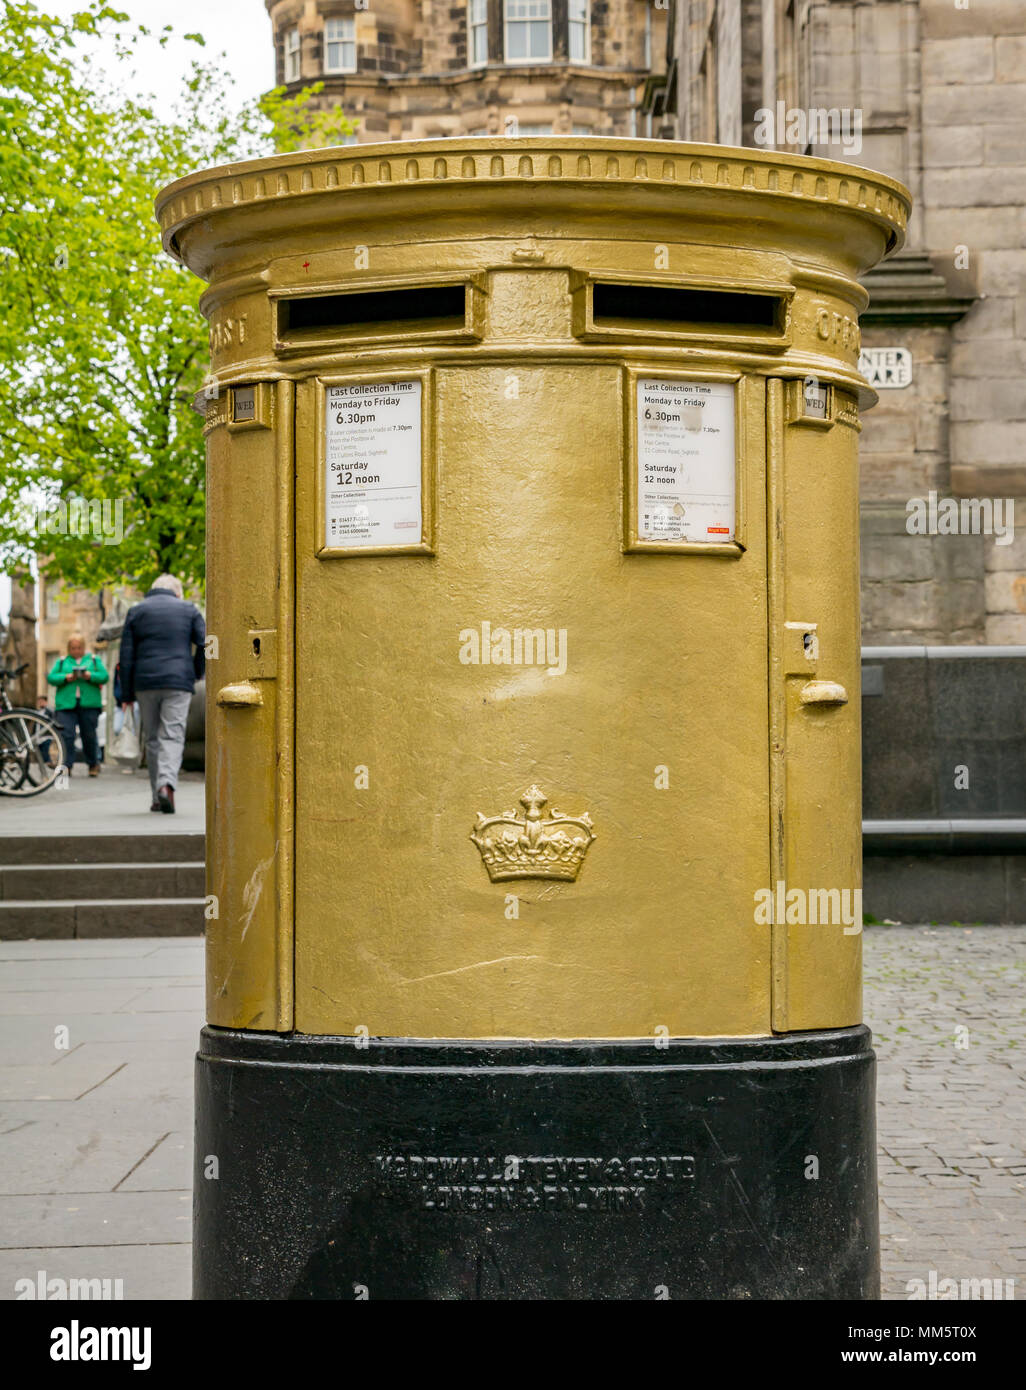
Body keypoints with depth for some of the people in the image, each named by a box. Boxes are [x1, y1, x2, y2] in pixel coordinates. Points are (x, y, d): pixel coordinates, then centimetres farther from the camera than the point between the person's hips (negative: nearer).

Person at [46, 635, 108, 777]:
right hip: (66, 704, 0)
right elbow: (51, 677, 6)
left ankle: (93, 764, 18)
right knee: (66, 734, -10)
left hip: (89, 704, 0)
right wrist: (66, 677, -11)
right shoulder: (61, 661, 16)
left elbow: (104, 676, 3)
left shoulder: (94, 660, 14)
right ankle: (66, 766, -9)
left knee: (89, 736, 2)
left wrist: (90, 676, -15)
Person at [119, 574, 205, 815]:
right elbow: (204, 644, 0)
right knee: (173, 735, -4)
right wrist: (196, 673, 16)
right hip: (179, 682, -1)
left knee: (152, 738, 11)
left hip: (145, 682, 2)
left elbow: (126, 655, 7)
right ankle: (167, 783, -27)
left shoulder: (136, 611, 11)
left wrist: (126, 694, 8)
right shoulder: (188, 609, 9)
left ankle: (158, 797, 10)